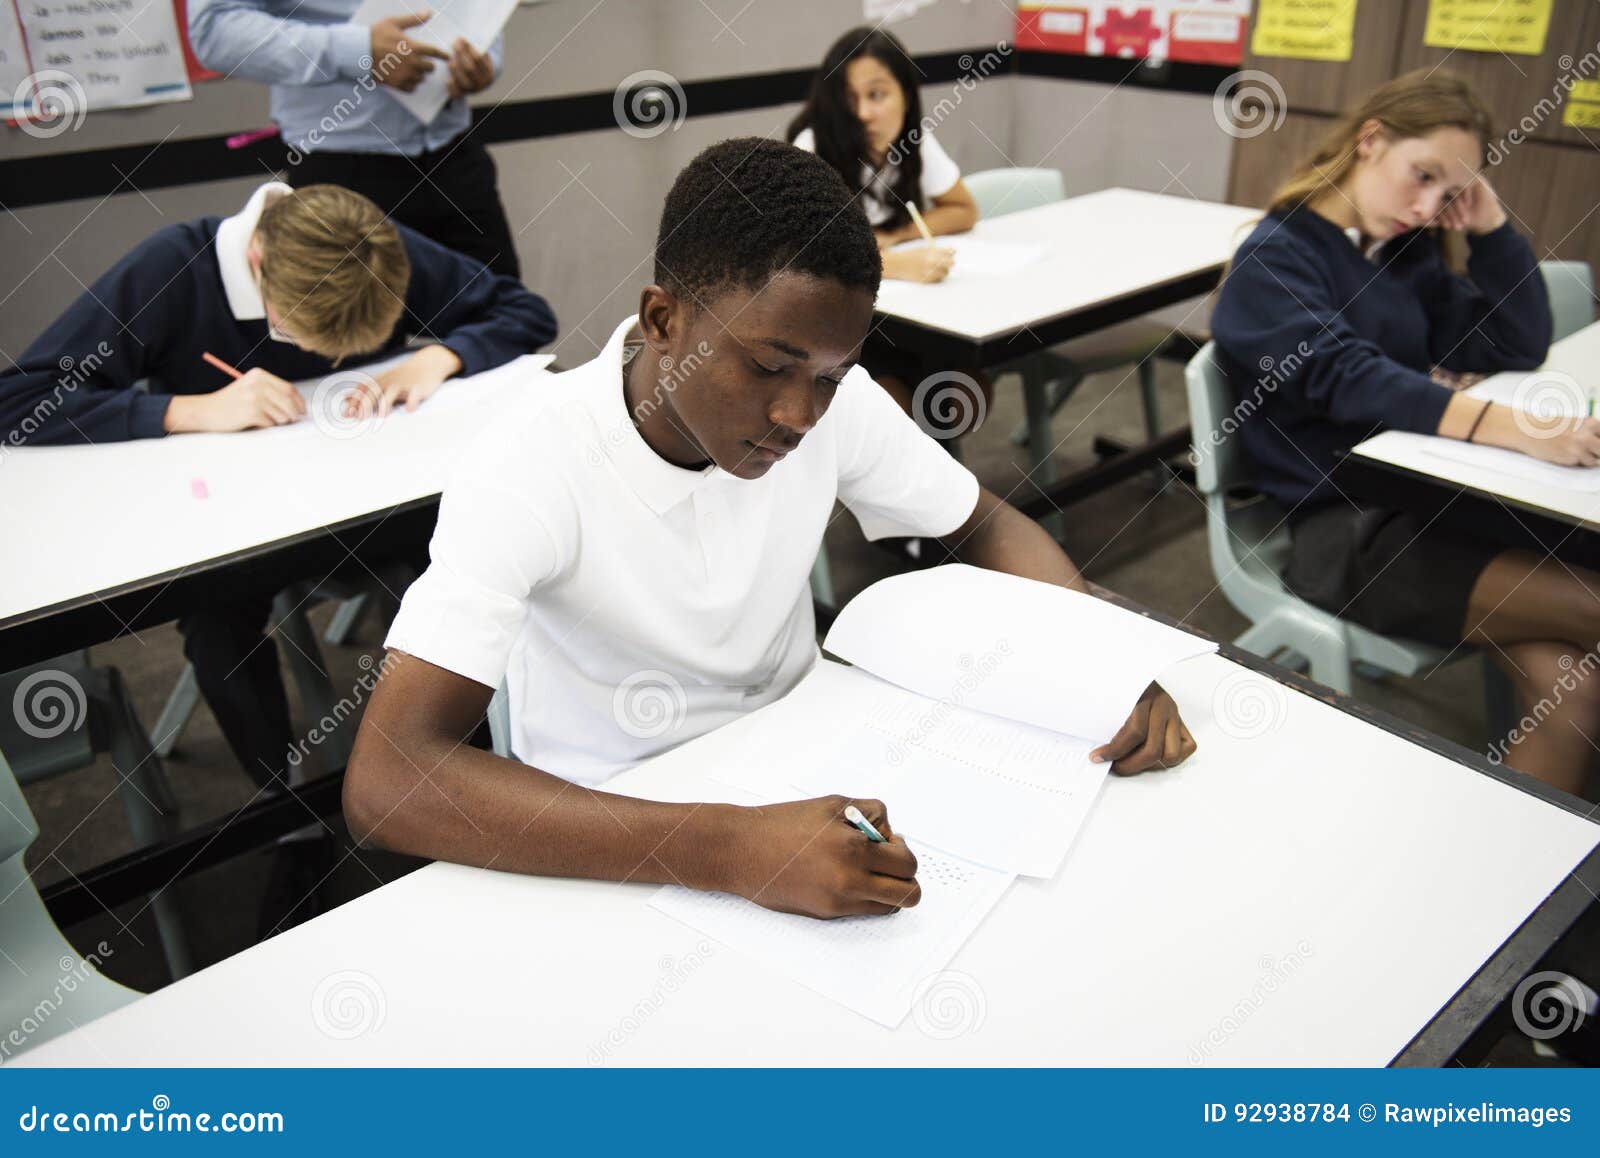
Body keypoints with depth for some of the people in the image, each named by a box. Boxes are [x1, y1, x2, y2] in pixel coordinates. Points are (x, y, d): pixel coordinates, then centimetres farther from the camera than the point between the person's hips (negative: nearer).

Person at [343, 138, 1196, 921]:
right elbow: (386, 782, -33)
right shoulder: (533, 470, -25)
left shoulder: (836, 404, -11)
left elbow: (987, 527, 4)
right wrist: (723, 848, -43)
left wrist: (1107, 656, -16)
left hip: (801, 773, 4)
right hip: (612, 836, -4)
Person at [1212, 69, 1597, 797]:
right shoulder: (1278, 256, -3)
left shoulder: (1408, 254, 18)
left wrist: (1490, 226, 8)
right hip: (1333, 532, -6)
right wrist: (1510, 428, -32)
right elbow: (1349, 380, -20)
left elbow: (1519, 348, 20)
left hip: (1415, 500, 6)